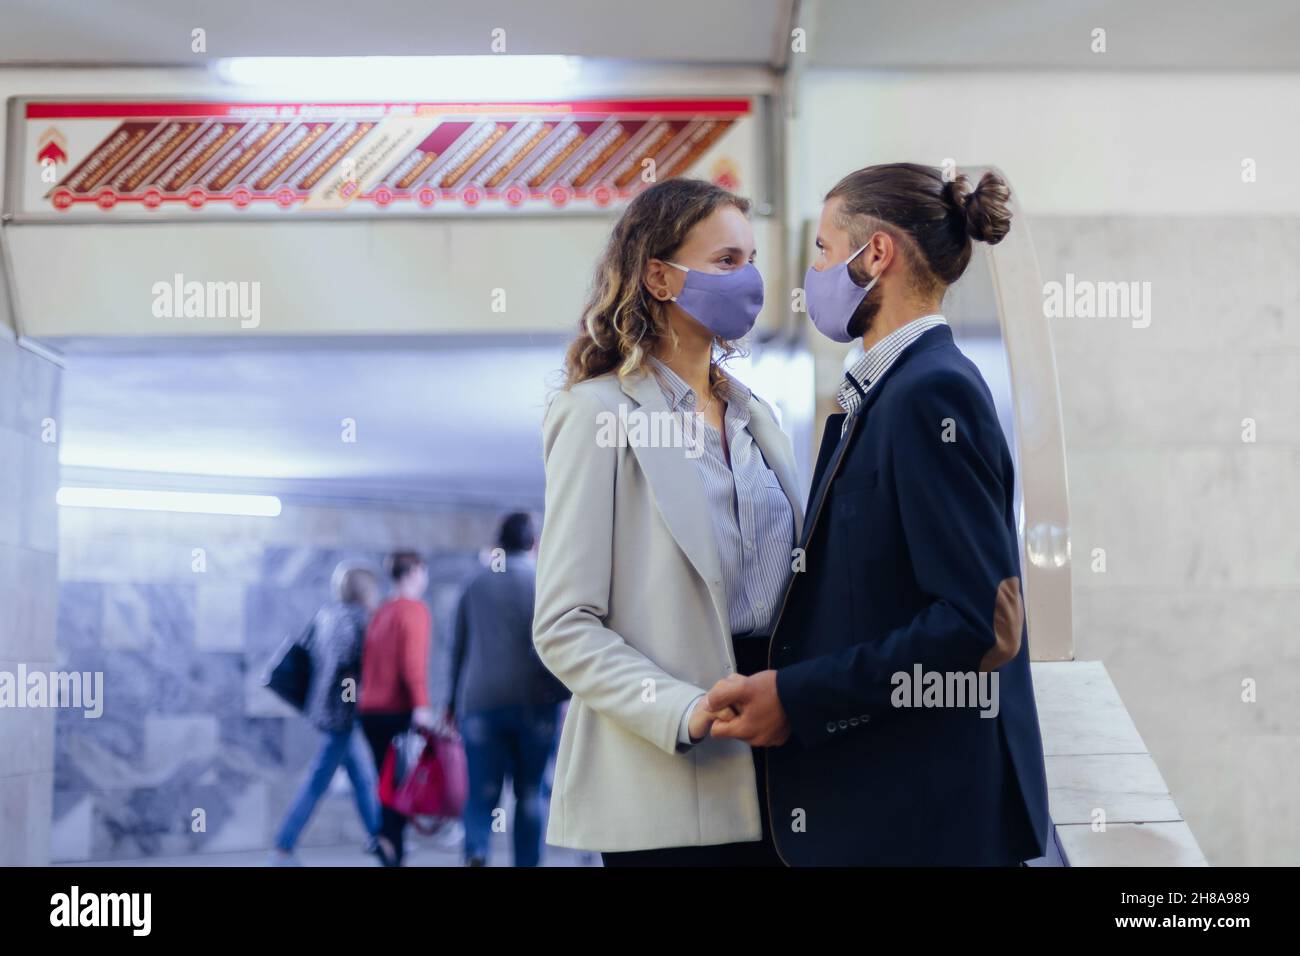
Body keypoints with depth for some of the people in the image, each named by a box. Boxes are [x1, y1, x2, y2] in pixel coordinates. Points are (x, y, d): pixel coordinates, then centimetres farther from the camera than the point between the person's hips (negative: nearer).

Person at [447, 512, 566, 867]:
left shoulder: (476, 584, 13)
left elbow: (459, 648, 16)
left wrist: (454, 701, 22)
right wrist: (561, 691, -3)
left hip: (480, 701, 2)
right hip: (532, 702, -2)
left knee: (482, 791, 1)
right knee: (530, 792, 10)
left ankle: (476, 852, -25)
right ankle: (527, 861, 8)